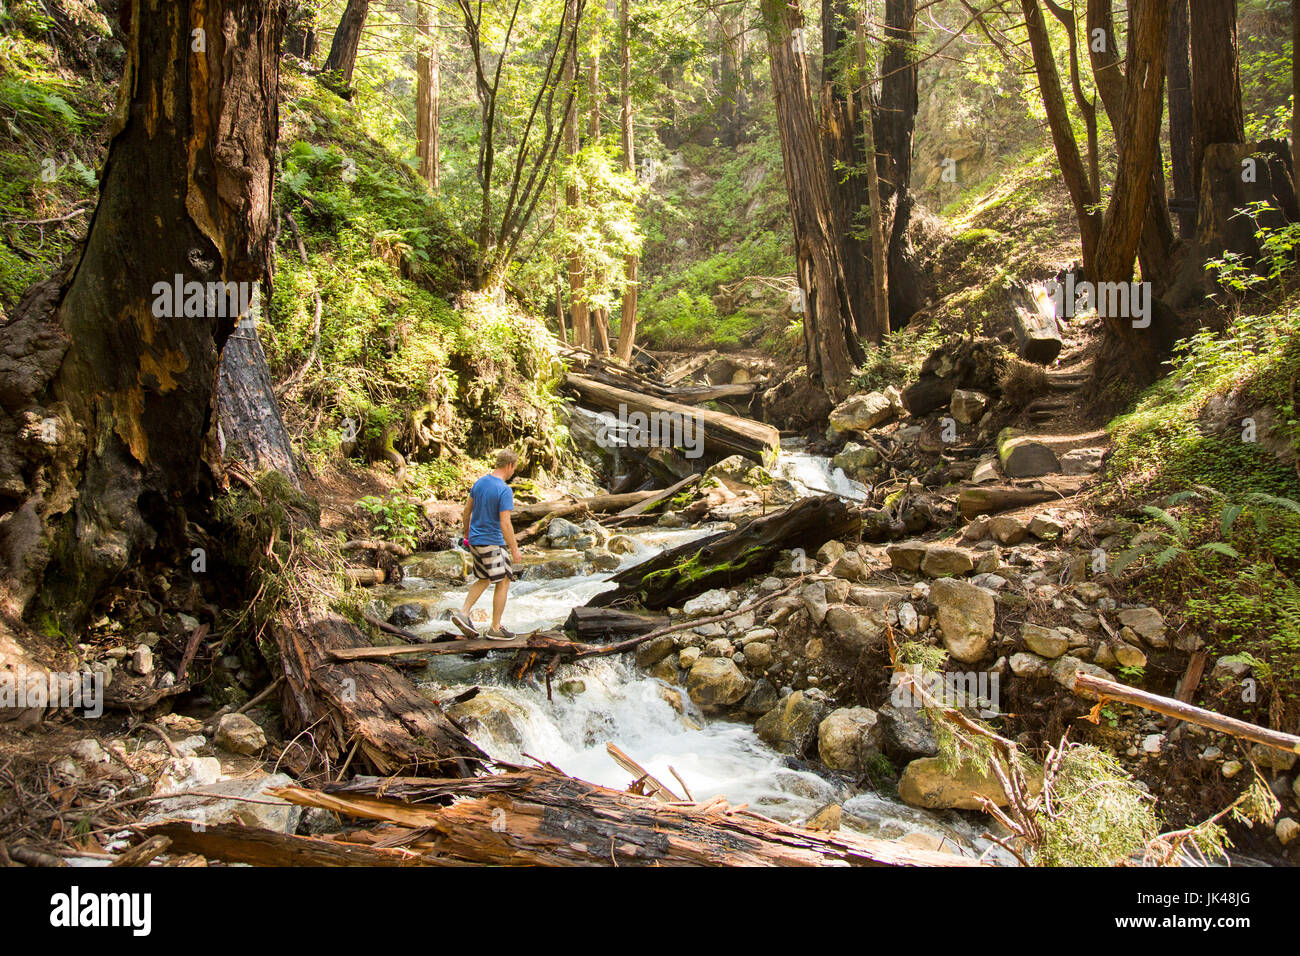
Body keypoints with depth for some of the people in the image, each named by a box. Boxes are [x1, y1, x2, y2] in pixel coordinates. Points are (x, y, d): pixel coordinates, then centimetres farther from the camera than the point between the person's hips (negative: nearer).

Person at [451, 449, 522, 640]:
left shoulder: (479, 482, 4)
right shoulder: (504, 491, -19)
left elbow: (466, 511, 12)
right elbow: (505, 524, -22)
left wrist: (467, 534, 25)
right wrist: (514, 550, -14)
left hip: (475, 540, 8)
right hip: (492, 542, -8)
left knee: (484, 579, 20)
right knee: (503, 582, 4)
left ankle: (463, 613, 6)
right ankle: (495, 629, 8)